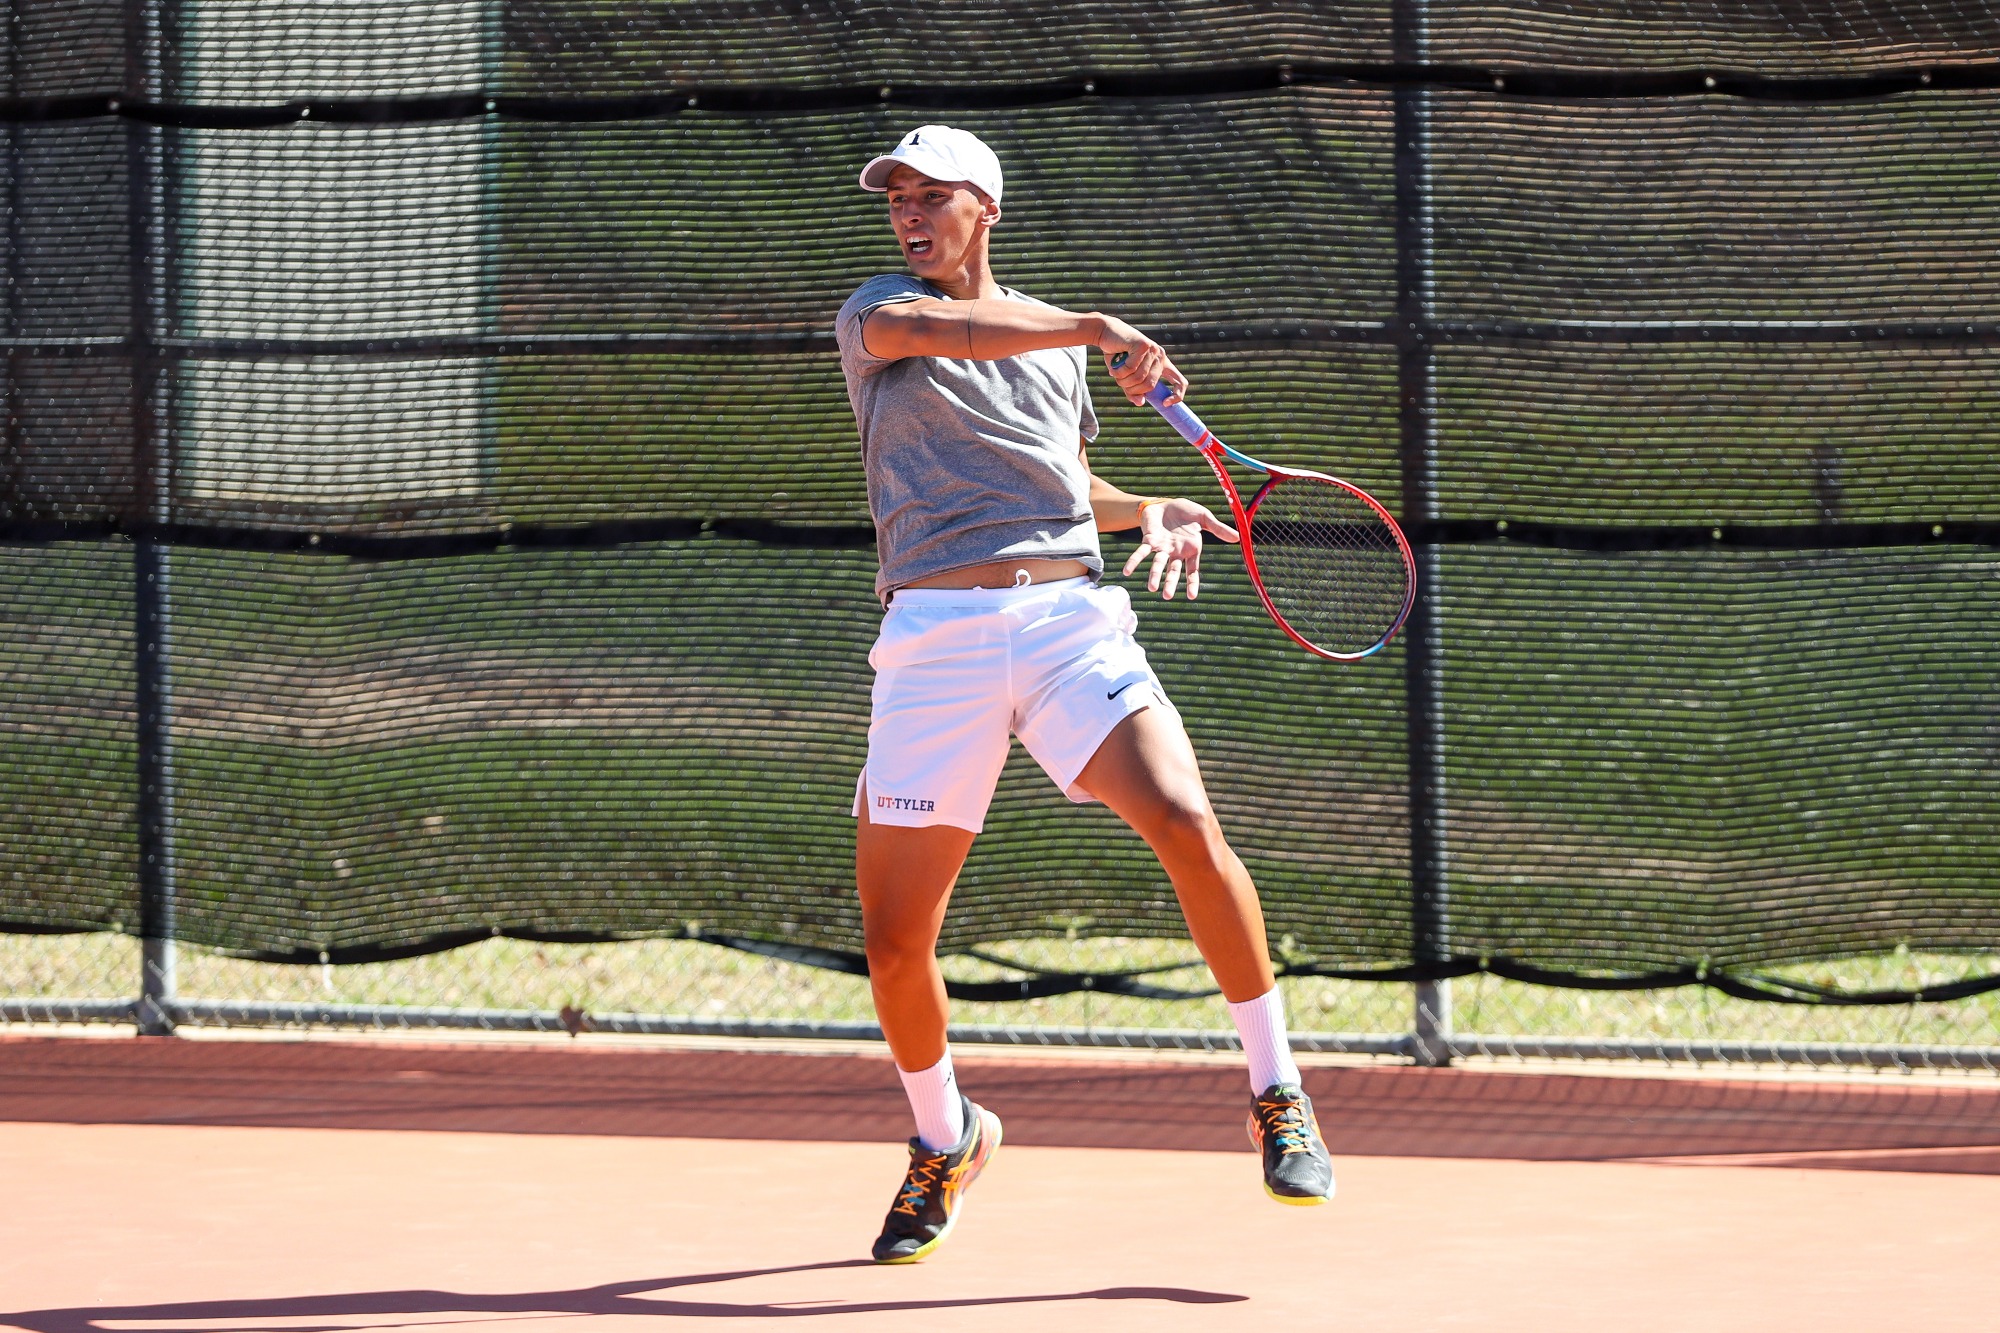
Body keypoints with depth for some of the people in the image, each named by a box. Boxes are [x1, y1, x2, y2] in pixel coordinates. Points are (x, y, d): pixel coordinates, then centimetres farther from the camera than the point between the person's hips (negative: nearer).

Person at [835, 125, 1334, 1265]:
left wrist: (1150, 512, 13)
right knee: (896, 941, -2)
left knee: (1186, 822, -23)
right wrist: (1096, 332, -23)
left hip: (1068, 616, 1)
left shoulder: (1056, 338, 21)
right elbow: (921, 329, -17)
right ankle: (945, 1140, 27)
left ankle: (1279, 1095, -9)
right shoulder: (876, 310, 9)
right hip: (936, 635, -1)